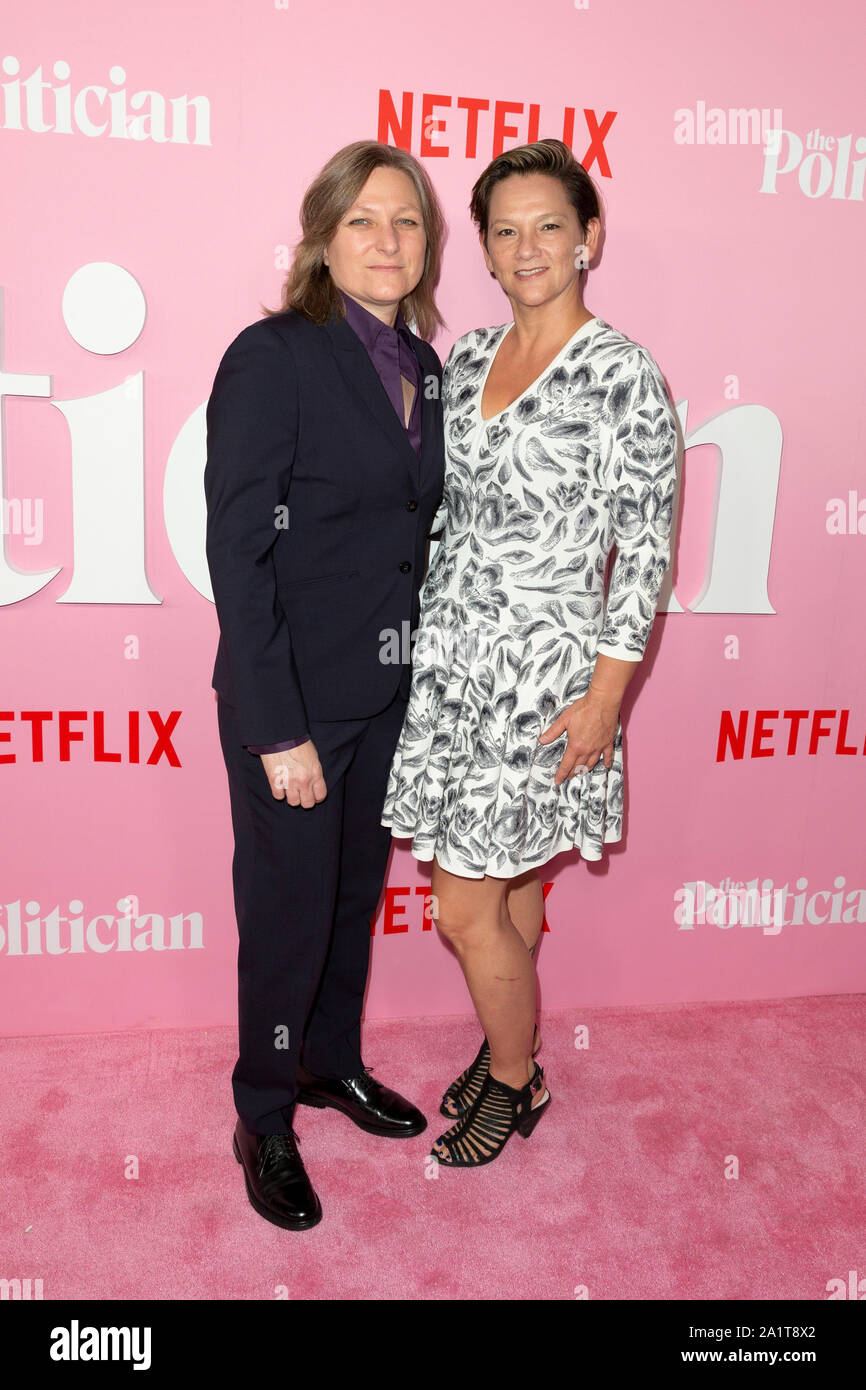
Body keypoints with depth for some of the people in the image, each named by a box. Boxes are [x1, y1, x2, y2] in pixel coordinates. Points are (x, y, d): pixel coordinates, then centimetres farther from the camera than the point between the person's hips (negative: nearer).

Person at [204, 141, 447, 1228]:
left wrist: (423, 671, 7)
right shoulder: (273, 356, -13)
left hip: (387, 691, 7)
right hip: (292, 696, -6)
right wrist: (279, 729, -19)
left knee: (356, 891, 20)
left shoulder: (422, 366, 8)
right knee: (288, 912, 7)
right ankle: (263, 1120, 32)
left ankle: (332, 1062, 44)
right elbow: (236, 552, -17)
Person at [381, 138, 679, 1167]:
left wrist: (604, 695, -13)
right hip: (451, 653, 6)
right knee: (508, 882, 19)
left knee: (468, 909, 1)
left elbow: (645, 549, -11)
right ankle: (507, 1045, 41)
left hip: (538, 669, -6)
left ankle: (514, 1084, 27)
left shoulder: (623, 375, -10)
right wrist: (428, 632, 13)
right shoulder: (467, 356, 9)